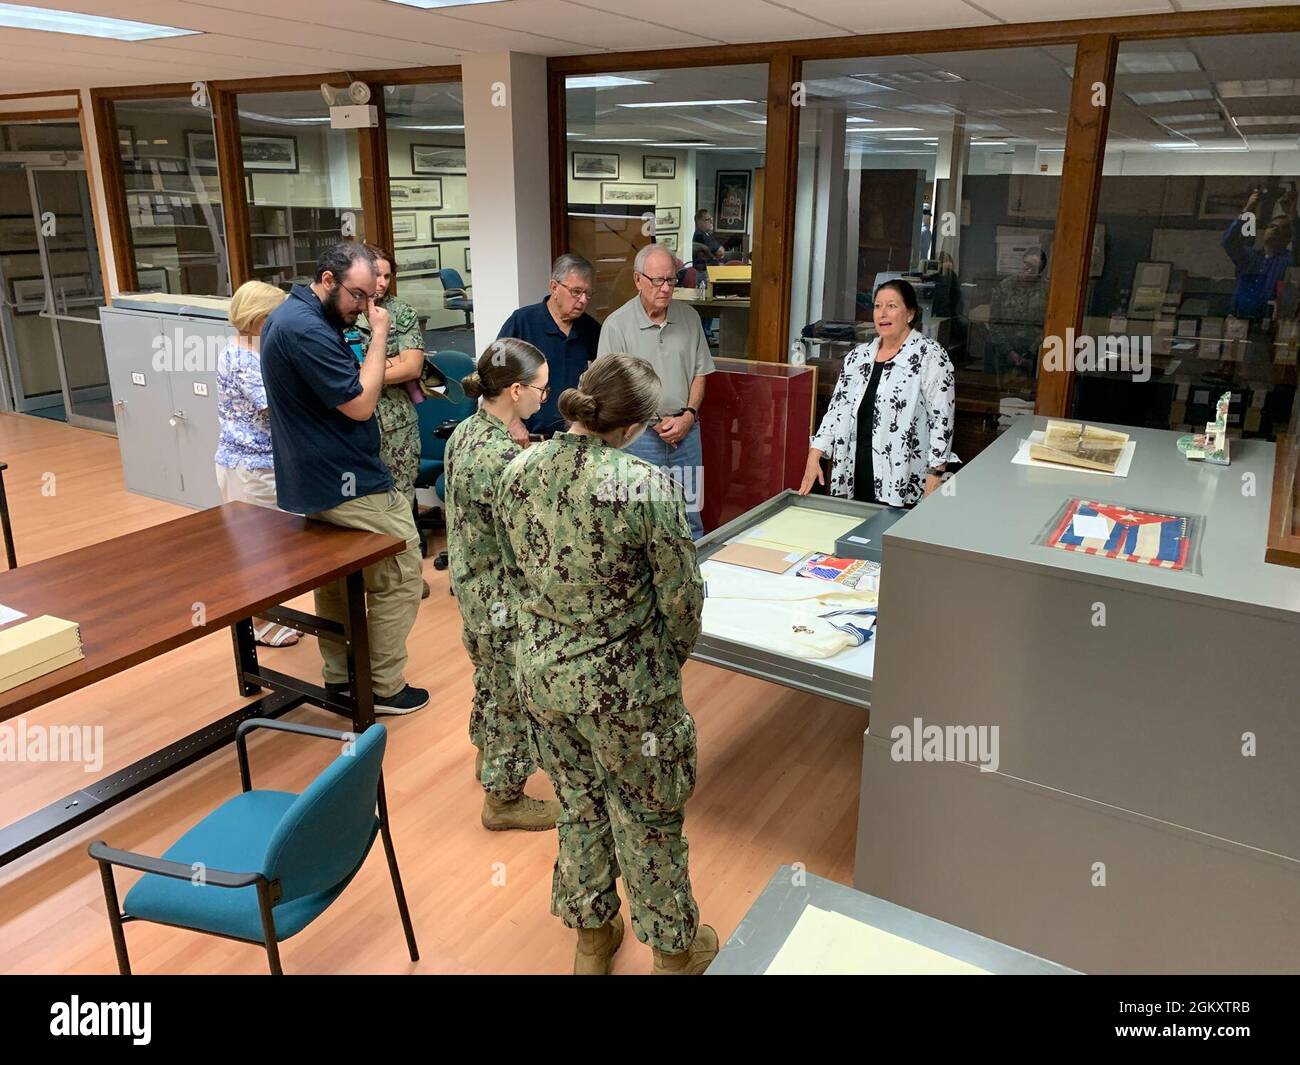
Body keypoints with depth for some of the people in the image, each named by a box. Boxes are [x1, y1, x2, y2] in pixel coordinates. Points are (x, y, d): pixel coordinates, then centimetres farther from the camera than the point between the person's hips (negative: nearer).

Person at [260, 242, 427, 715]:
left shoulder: (291, 314, 12)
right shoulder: (307, 329, -23)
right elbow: (361, 404, -22)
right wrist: (378, 335, -15)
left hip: (314, 481, 11)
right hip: (345, 484, -11)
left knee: (335, 577, 18)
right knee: (400, 576, 1)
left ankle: (340, 676, 29)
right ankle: (383, 687, 10)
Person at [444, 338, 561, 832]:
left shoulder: (466, 432, 0)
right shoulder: (503, 457, -29)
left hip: (471, 583, 9)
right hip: (503, 597, -9)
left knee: (491, 674, 28)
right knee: (515, 695, 9)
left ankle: (488, 757, 51)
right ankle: (504, 798, 27)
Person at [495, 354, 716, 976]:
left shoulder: (518, 472, -7)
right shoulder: (646, 486, -24)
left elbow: (518, 570, 6)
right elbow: (682, 596, -16)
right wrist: (673, 656, 5)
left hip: (541, 671, 5)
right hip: (624, 683, -5)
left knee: (578, 802, 25)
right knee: (648, 816, 18)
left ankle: (590, 938, 46)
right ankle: (673, 949, 41)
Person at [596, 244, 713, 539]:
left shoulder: (689, 317, 5)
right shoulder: (617, 324, -8)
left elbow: (700, 372, 10)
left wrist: (689, 415, -5)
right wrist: (656, 422, -12)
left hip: (686, 431, 4)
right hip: (640, 434, -3)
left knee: (690, 513, 12)